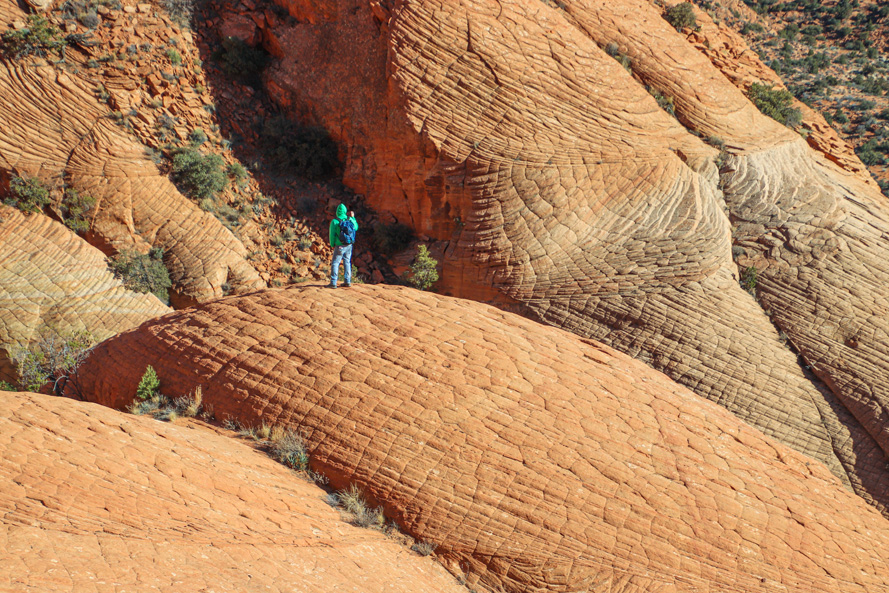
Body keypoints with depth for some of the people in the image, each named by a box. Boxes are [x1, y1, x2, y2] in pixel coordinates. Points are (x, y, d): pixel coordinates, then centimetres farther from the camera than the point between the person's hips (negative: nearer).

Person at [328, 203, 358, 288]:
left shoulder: (334, 221, -12)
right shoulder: (350, 220, 0)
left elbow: (332, 235, -8)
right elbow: (356, 228, 18)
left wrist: (332, 245, 6)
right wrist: (352, 217, 22)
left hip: (340, 246, -4)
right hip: (349, 245, 5)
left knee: (335, 263, 1)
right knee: (347, 262, 16)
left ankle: (333, 283, -4)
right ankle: (348, 281, 17)